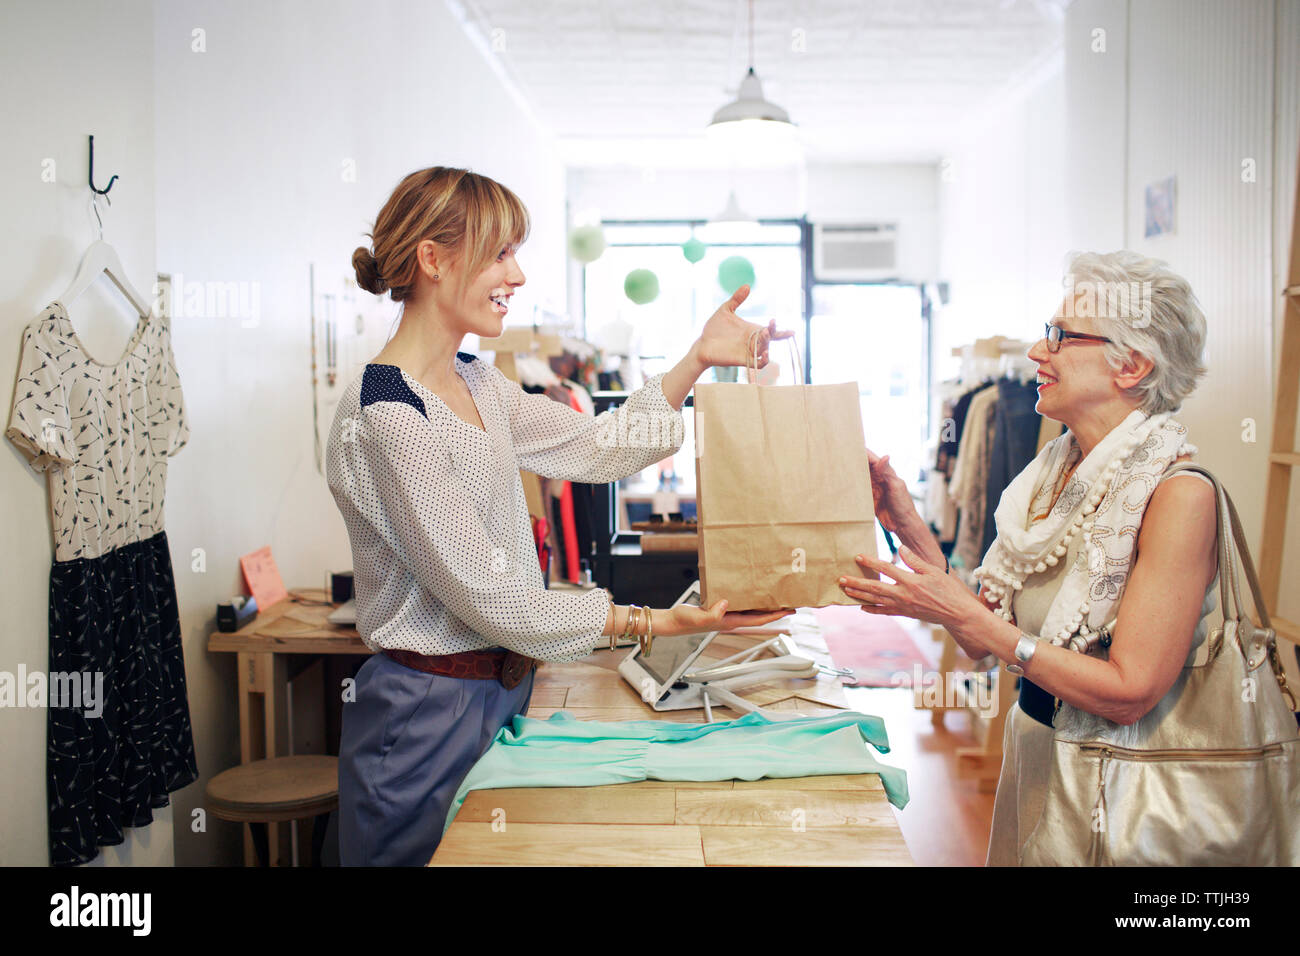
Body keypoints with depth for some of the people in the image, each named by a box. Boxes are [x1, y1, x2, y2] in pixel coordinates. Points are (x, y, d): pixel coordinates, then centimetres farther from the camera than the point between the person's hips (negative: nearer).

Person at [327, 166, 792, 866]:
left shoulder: (477, 384, 7)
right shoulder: (384, 417, -22)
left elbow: (596, 448, 6)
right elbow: (485, 596, -23)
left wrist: (698, 360, 1)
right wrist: (653, 622, -23)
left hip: (503, 689, 8)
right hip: (430, 710, -8)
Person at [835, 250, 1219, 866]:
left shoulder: (1179, 494, -22)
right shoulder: (1054, 471, 0)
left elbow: (1131, 693, -24)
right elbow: (985, 645, -2)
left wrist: (970, 618, -26)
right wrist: (908, 527, -10)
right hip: (1030, 746, 7)